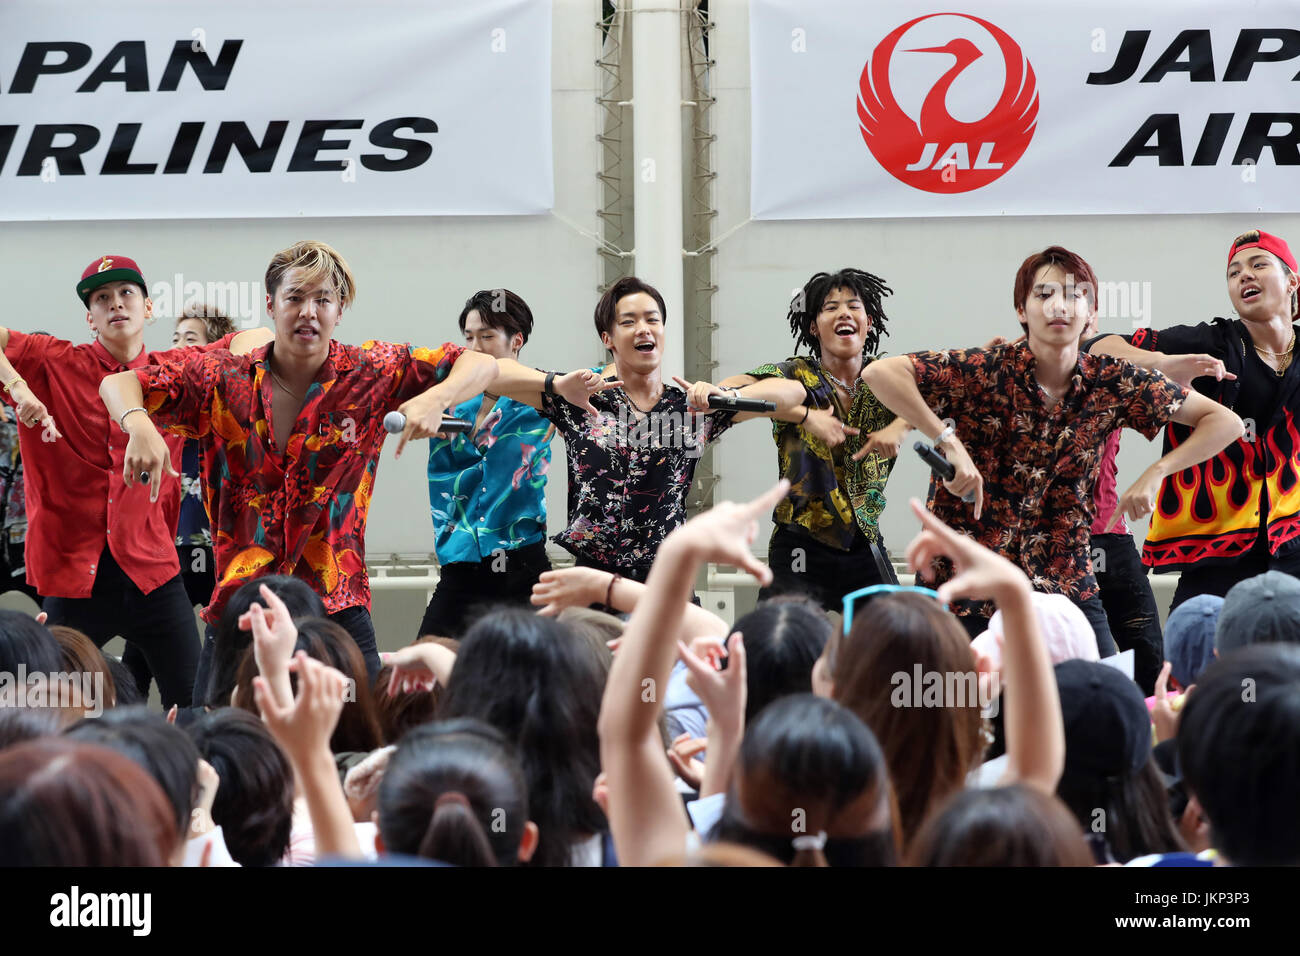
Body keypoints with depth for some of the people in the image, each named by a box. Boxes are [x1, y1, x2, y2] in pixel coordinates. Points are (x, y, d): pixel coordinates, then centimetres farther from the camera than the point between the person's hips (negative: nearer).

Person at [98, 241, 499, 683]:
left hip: (337, 608, -1)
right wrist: (140, 428, -18)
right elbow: (118, 385, 5)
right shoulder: (224, 380, 3)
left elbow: (481, 366, 3)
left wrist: (434, 399, -19)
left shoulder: (371, 374, 2)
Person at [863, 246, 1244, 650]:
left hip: (1066, 583, 3)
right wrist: (948, 442, -28)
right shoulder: (986, 372, -11)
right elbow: (880, 373, -22)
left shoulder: (1112, 383, -1)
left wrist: (1156, 473, -11)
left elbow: (1225, 423, 3)